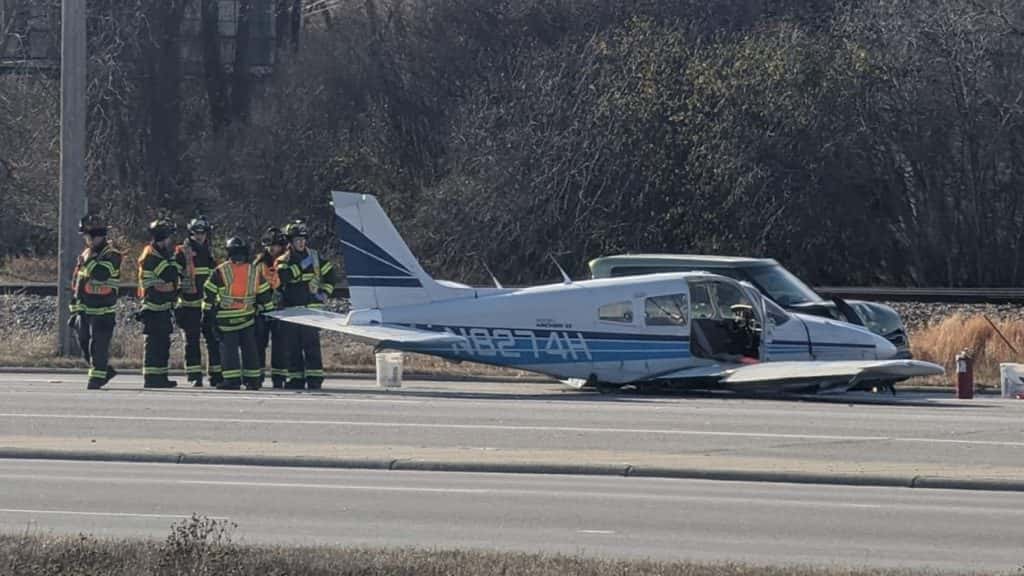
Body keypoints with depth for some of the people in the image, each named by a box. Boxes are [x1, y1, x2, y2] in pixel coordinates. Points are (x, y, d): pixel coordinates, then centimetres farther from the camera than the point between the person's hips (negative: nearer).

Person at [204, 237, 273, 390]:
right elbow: (264, 294, 7)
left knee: (228, 347, 1)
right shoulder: (254, 271, 1)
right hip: (248, 316, 3)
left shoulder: (220, 271, -9)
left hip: (226, 319, -3)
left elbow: (209, 293, -5)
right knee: (249, 348, 11)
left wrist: (207, 311, 5)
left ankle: (232, 379, -6)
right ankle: (253, 379, 12)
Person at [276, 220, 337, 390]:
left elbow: (329, 272, 19)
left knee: (311, 344, -9)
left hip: (310, 308, -1)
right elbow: (283, 276, -16)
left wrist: (325, 292, 10)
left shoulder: (313, 257, 8)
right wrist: (301, 266, -18)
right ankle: (296, 378, 11)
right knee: (293, 346, 4)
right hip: (290, 309, 1)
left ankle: (314, 378, -9)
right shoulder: (283, 260, 5)